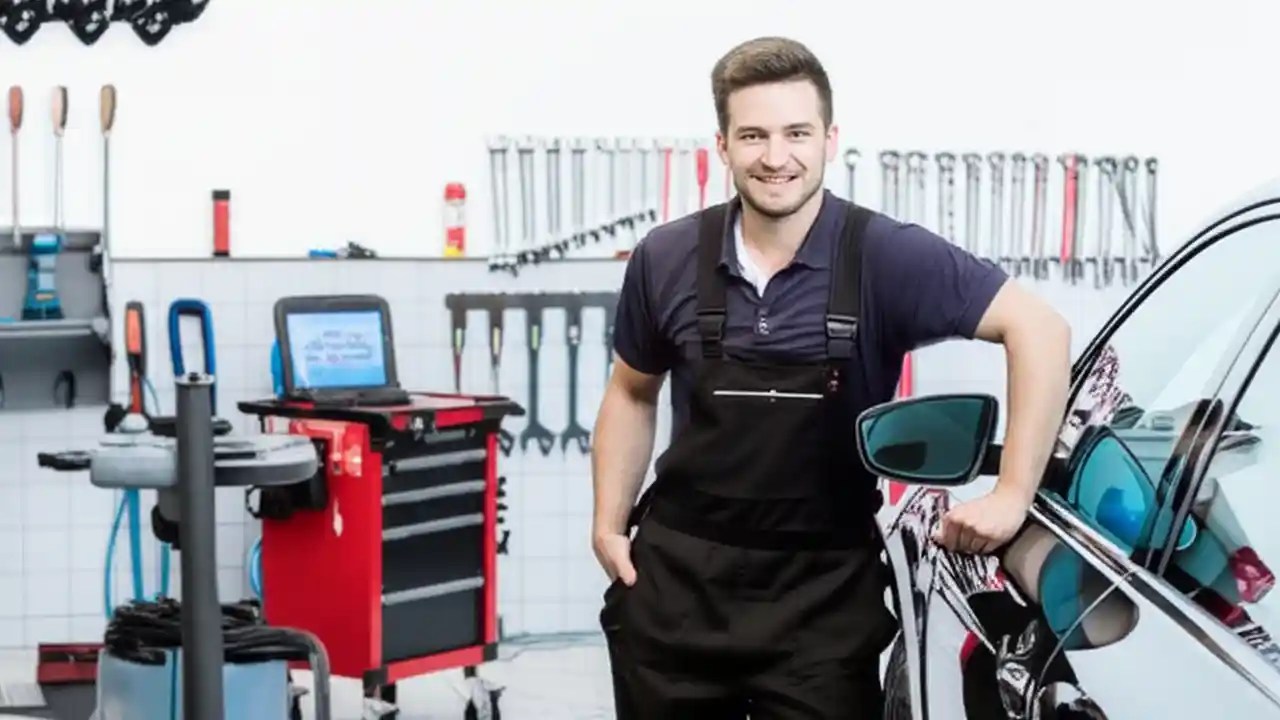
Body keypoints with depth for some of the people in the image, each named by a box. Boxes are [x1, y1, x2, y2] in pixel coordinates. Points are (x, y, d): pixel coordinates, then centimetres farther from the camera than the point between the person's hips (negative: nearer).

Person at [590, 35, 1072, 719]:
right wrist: (610, 523, 5)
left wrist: (1011, 495, -22)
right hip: (676, 579, 3)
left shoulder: (885, 257, -11)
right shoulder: (666, 259, -1)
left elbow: (1039, 329, -15)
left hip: (824, 592, -2)